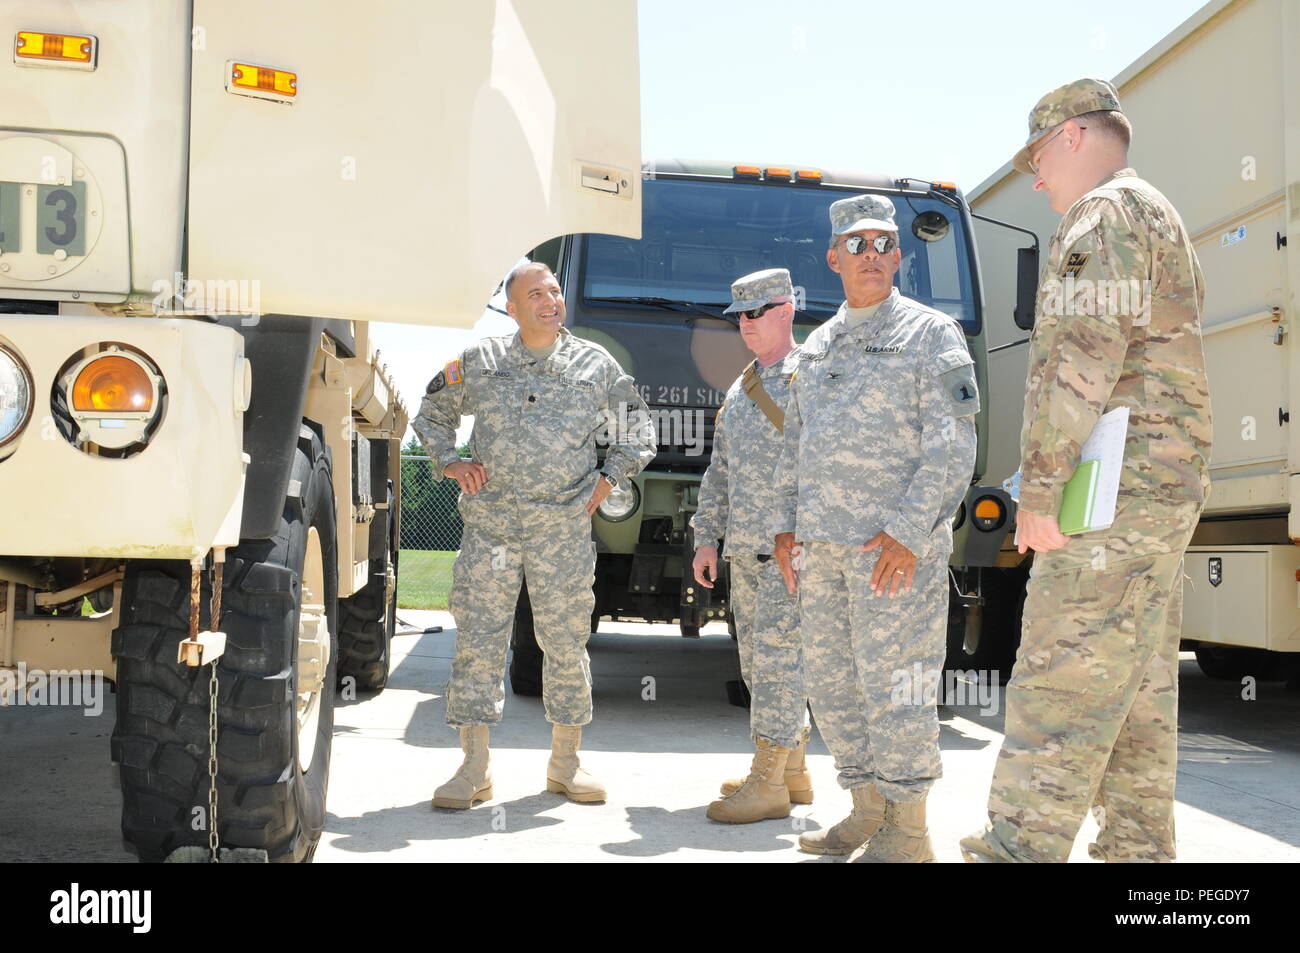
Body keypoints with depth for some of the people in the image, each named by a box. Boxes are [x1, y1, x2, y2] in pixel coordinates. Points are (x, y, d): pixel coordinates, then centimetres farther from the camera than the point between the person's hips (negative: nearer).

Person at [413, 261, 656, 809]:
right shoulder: (478, 363, 8)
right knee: (478, 641, -3)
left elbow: (636, 428, 19)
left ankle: (565, 765, 18)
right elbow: (430, 415, 22)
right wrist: (450, 462, 7)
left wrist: (609, 478, 8)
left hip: (564, 528, 0)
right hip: (489, 525, 0)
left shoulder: (595, 364, 7)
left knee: (566, 645, 4)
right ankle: (474, 769, 6)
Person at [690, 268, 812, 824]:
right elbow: (719, 471, 21)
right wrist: (706, 538, 16)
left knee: (776, 655, -9)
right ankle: (794, 774, 21)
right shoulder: (741, 388, 18)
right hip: (744, 549, 8)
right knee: (757, 661, 11)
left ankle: (767, 784, -4)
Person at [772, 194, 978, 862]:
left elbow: (953, 445, -10)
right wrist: (786, 524, 12)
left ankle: (908, 831, 6)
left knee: (892, 680, -5)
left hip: (896, 542, -7)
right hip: (820, 543, 7)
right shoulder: (818, 345, 18)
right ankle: (868, 811, 24)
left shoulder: (931, 334, -2)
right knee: (830, 679, 10)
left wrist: (908, 531, -18)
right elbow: (796, 442, 22)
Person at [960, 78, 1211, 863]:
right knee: (1141, 686, 10)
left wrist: (1040, 488, -19)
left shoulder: (1105, 214, -7)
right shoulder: (1164, 221, 25)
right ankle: (1137, 847, 15)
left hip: (1115, 485, -10)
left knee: (1062, 680, -10)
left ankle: (1020, 849, -8)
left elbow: (1083, 359, -19)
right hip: (1169, 486, 10)